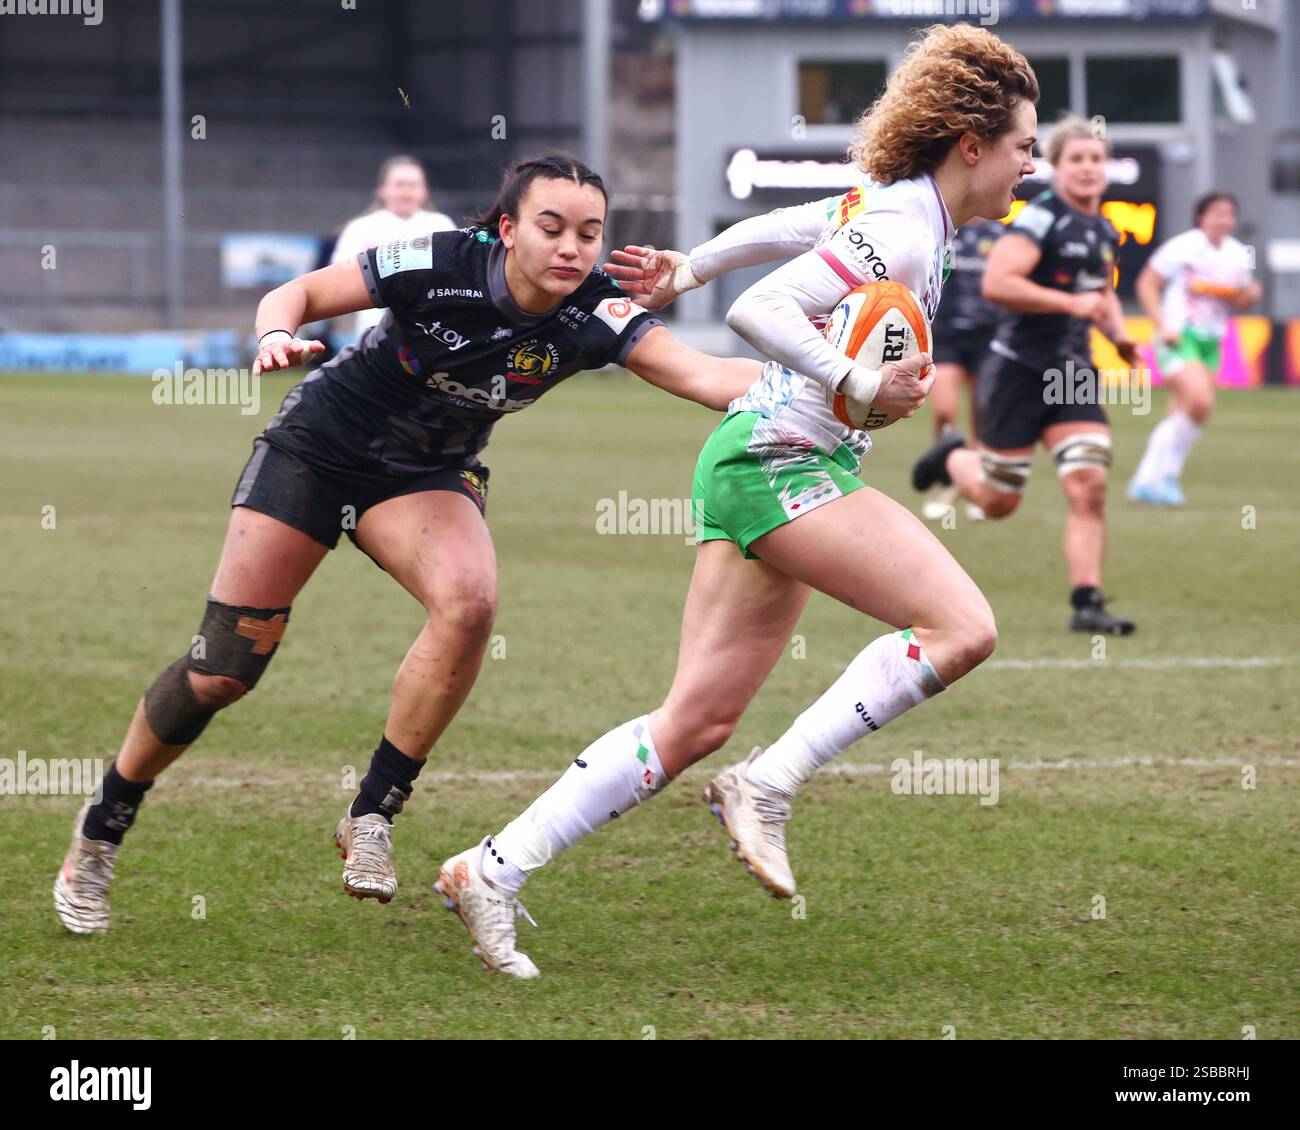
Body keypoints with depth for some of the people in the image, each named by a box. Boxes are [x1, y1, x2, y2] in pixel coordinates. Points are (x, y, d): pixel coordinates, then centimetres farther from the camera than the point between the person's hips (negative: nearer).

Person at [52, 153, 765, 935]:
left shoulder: (595, 315, -22)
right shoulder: (441, 265, -27)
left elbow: (702, 374, -35)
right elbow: (298, 293, -18)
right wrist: (279, 334, -40)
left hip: (427, 474, 2)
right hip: (318, 447, -2)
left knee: (469, 601, -31)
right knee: (222, 671, -3)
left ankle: (373, 817, -16)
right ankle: (101, 832, 21)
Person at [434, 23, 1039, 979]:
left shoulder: (901, 211, 13)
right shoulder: (902, 233, -16)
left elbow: (781, 229, 26)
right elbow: (761, 310, -24)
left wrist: (686, 271, 38)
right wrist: (861, 385, -27)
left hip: (758, 465, 10)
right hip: (780, 463, -10)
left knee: (697, 724, 7)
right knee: (963, 625, -20)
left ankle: (494, 869, 7)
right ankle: (770, 786, -15)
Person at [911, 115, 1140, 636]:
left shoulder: (1104, 231, 11)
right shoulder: (1042, 216, -15)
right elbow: (996, 283, -27)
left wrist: (1119, 334, 11)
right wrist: (1071, 302, -25)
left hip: (1073, 376, 6)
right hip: (1019, 371, -6)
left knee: (1088, 486, -11)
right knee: (998, 501, 5)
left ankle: (1087, 603, -7)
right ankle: (953, 459, 38)